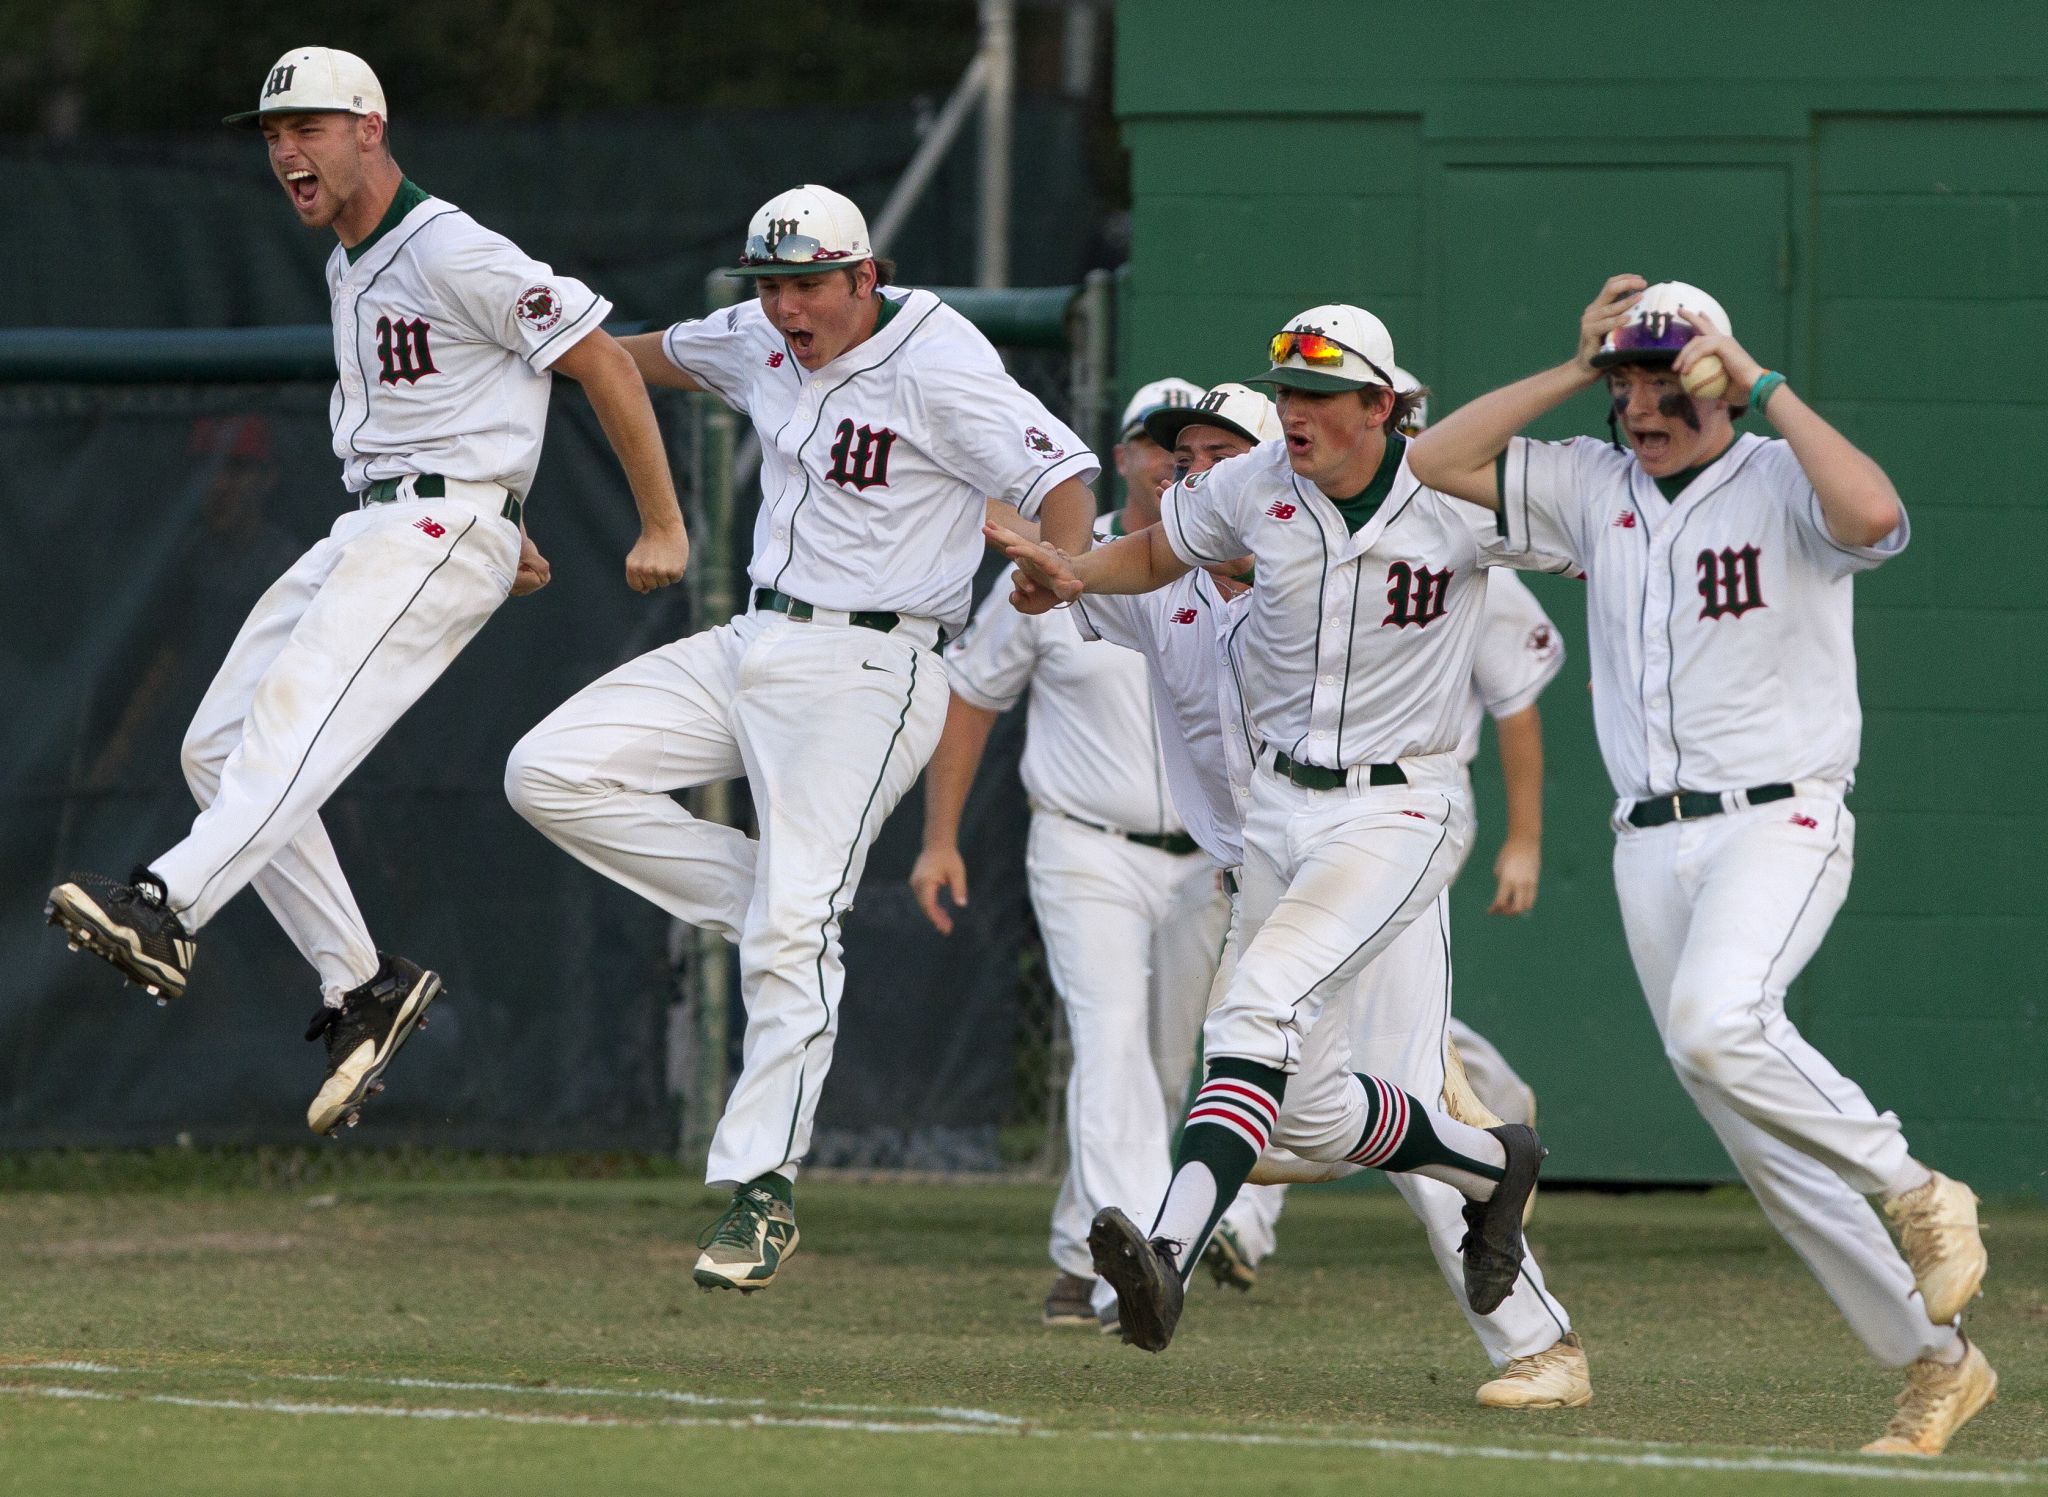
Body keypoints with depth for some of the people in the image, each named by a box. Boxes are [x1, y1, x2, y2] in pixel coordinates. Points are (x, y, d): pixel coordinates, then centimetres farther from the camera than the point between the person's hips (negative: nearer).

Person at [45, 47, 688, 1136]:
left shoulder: (454, 256, -13)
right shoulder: (350, 268, 18)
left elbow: (603, 362, -11)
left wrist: (662, 526, -9)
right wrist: (506, 527, 33)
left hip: (444, 533, -10)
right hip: (364, 536, 10)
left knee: (299, 714, -30)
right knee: (218, 749, 2)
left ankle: (166, 910, -49)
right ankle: (360, 987, 2)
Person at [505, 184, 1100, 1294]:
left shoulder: (935, 366, -15)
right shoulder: (760, 342, 8)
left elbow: (1062, 474, -22)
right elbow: (669, 355, 31)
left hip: (863, 671, -8)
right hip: (750, 649, 8)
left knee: (792, 931, -16)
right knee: (549, 775, -3)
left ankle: (759, 1186, -12)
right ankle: (773, 913, 4)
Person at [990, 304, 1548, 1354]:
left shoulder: (1455, 500, -14)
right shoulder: (1254, 487, -3)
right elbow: (1156, 553, 15)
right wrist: (1072, 576, -2)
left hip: (1401, 806, -6)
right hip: (1280, 799, 6)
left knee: (1261, 1004, -28)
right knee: (1308, 1108, 8)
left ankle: (1172, 1256, -41)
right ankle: (1490, 1165, 37)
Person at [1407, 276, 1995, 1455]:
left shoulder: (1782, 483, -5)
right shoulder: (1593, 487, 12)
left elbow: (1875, 515, -27)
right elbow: (1434, 461, 9)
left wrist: (1762, 386, -18)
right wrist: (1573, 372, 3)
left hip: (1779, 824, -6)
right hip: (1651, 848, 6)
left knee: (1716, 1024, -34)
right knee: (1766, 1143, 2)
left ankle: (1916, 1193, -16)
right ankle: (1938, 1365, 10)